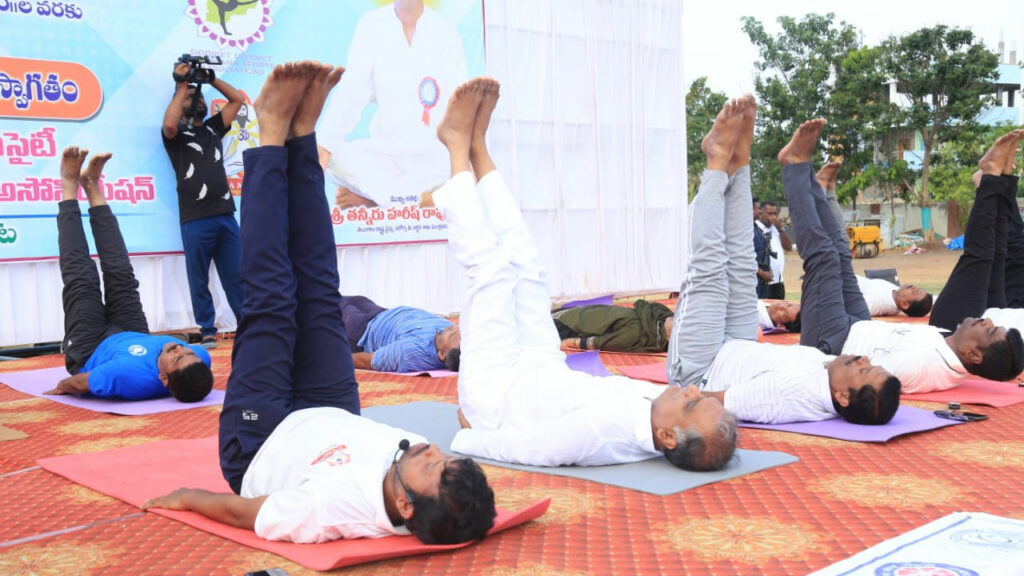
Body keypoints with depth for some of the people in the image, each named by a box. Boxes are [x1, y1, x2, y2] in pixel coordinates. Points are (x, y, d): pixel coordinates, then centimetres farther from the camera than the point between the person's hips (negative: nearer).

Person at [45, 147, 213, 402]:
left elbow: (75, 385, -30)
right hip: (134, 340, 4)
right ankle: (92, 185, 26)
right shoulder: (201, 359, -37)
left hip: (91, 352, -3)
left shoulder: (132, 375, -51)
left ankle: (70, 185, 20)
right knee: (121, 278, 9)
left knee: (82, 281, 1)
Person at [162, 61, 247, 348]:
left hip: (226, 215, 4)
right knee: (199, 281, 2)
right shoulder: (176, 134, 9)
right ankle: (207, 332, 8)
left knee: (236, 278, 4)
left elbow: (238, 98, 18)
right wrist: (182, 85, -7)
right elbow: (169, 124, -16)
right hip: (195, 219, -4)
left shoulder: (214, 127, 22)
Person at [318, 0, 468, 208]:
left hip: (435, 156, 0)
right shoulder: (370, 26, 0)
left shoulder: (446, 34, -1)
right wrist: (324, 146, -20)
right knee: (335, 157, -27)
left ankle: (366, 196, -13)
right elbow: (351, 94, -6)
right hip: (385, 151, 1)